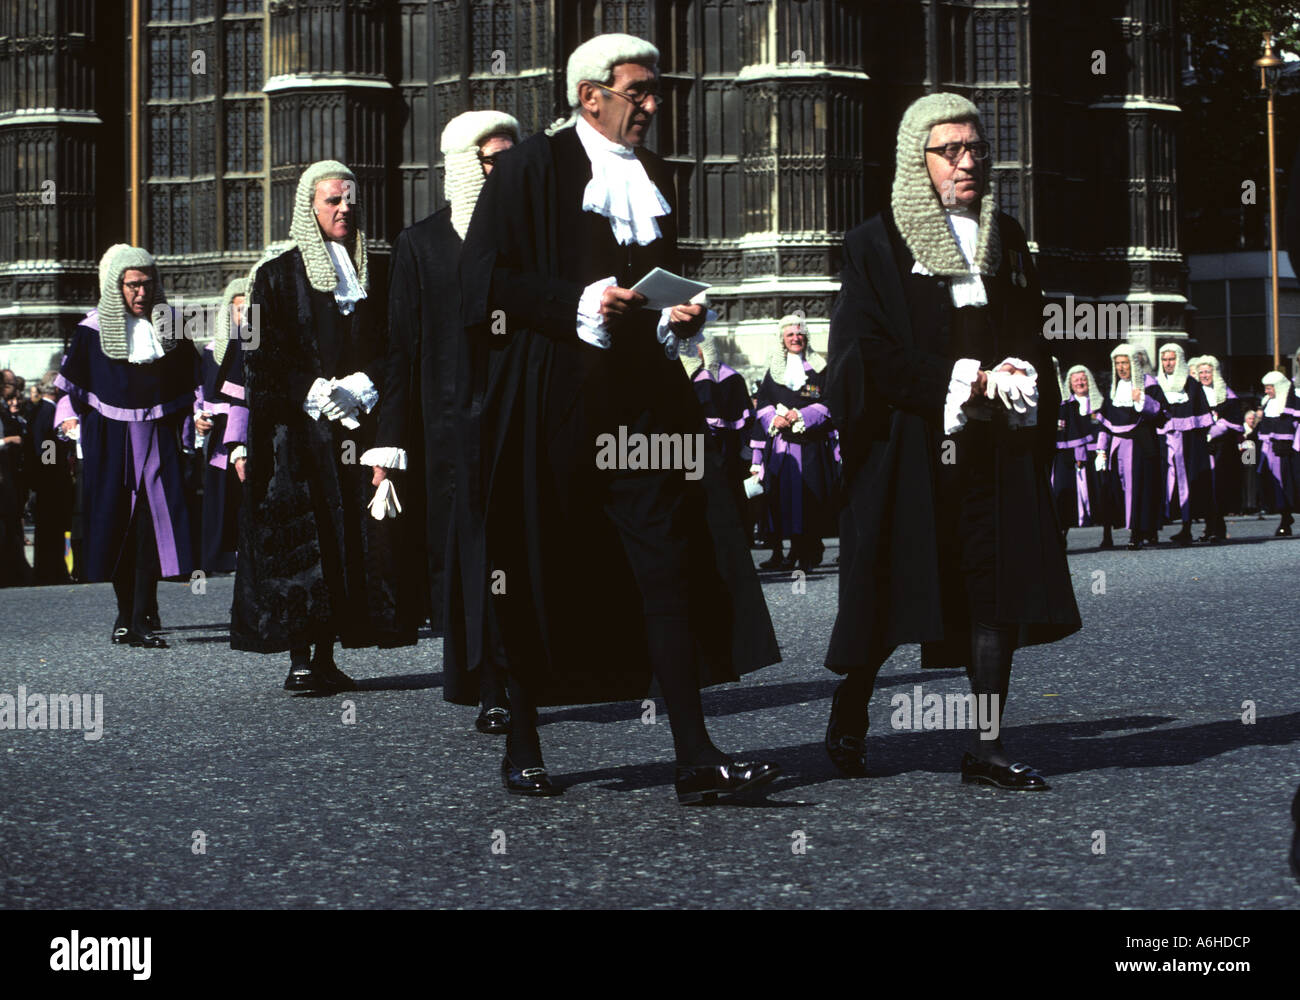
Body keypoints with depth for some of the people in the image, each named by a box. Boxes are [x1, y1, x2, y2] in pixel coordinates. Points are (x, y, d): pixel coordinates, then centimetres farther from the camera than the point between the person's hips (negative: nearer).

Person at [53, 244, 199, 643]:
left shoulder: (171, 326, 6)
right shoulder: (93, 329, 1)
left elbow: (188, 382, 16)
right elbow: (71, 379, 11)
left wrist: (194, 418, 9)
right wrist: (69, 416, 3)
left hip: (157, 436, 0)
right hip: (109, 438, 0)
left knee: (153, 523, -11)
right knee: (116, 525, 3)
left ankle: (140, 620, -12)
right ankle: (127, 610, 19)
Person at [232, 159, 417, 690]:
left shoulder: (369, 276, 15)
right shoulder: (278, 276, 4)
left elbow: (388, 351, 12)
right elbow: (263, 358, -3)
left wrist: (362, 388, -7)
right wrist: (316, 393, -14)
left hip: (357, 426, 4)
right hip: (297, 429, -4)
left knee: (351, 539, -1)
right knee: (300, 540, -9)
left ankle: (326, 657, 4)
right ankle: (299, 660, -6)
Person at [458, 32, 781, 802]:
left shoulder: (655, 177, 17)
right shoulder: (531, 169, -2)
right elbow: (488, 281, -8)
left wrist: (680, 315, 4)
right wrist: (580, 303, -18)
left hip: (642, 396, 5)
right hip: (550, 399, -5)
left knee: (669, 563, -5)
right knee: (537, 575, 3)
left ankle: (696, 757, -6)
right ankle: (522, 749, 18)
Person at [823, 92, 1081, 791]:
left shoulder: (1006, 239, 15)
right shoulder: (877, 244, 0)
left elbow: (1033, 338, 18)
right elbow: (870, 358, -8)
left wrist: (1018, 381, -5)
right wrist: (967, 383, -14)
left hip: (996, 448, 4)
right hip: (909, 449, -4)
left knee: (999, 588, -4)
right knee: (897, 593, 1)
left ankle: (984, 750, 1)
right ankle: (849, 708, 26)